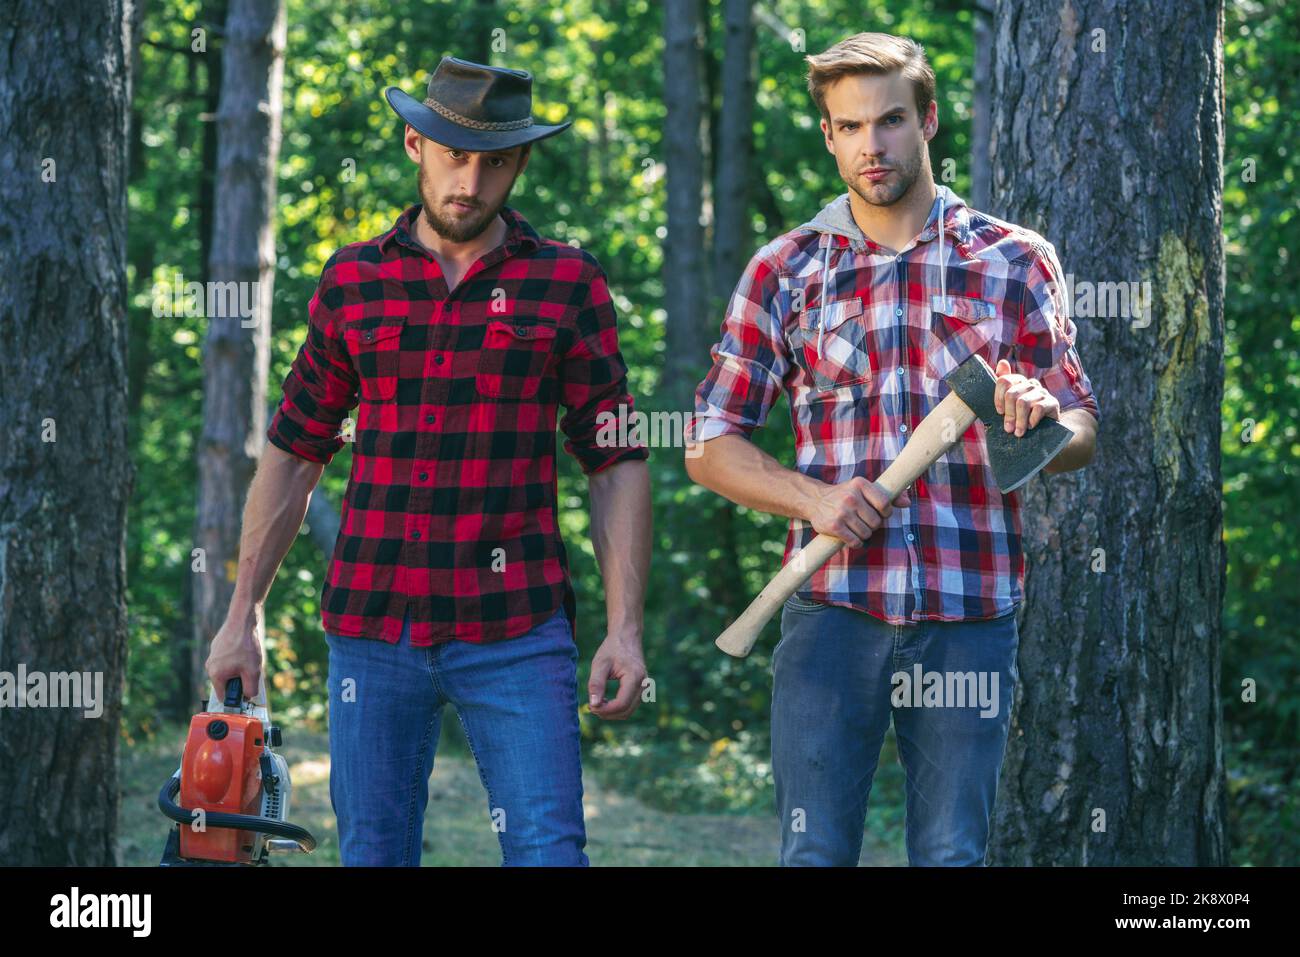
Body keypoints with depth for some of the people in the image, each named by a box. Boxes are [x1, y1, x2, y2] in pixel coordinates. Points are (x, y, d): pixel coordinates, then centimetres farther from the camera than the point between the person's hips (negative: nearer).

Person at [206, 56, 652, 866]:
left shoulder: (569, 284, 3)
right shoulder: (352, 282, 9)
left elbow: (617, 465, 3)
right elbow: (294, 454, 13)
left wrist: (625, 629, -6)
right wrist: (243, 616, 10)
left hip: (515, 631, -2)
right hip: (373, 625, 2)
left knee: (547, 848, -11)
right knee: (373, 851, 6)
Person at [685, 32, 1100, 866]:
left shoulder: (1017, 264, 7)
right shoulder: (785, 273, 7)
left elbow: (1083, 435, 9)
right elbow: (712, 445, 8)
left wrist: (1041, 422, -16)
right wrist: (812, 498, -10)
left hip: (970, 613, 0)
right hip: (834, 602, 0)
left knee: (952, 853, 4)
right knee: (814, 851, -1)